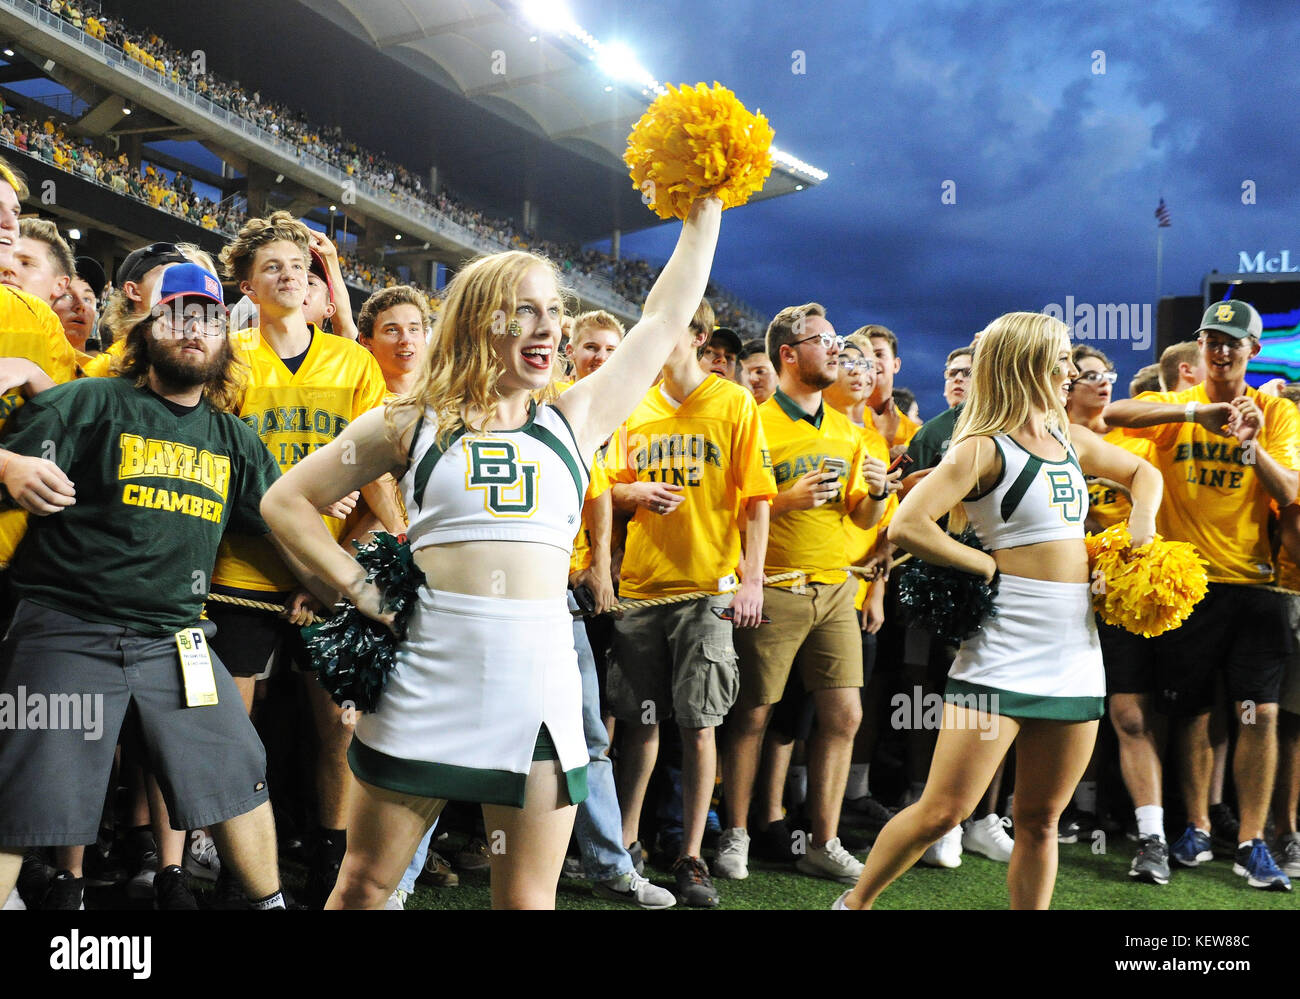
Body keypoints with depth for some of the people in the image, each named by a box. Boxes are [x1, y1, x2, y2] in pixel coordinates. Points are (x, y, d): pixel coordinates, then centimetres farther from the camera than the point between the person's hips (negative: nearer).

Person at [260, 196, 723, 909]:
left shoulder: (573, 421, 12)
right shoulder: (411, 425, 6)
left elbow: (666, 316, 16)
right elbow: (286, 501, 12)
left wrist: (706, 206, 19)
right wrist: (359, 588, 2)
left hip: (541, 684, 2)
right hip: (428, 680, -1)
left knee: (527, 899, 6)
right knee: (363, 886, 7)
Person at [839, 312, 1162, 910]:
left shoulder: (1070, 441, 14)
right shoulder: (985, 448, -8)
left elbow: (1141, 472, 33)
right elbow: (907, 527, -20)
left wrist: (1142, 521, 13)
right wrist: (991, 567, -12)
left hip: (1076, 656, 7)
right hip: (1004, 654, -7)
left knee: (1041, 818, 10)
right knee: (944, 809, -6)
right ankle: (855, 902, 13)